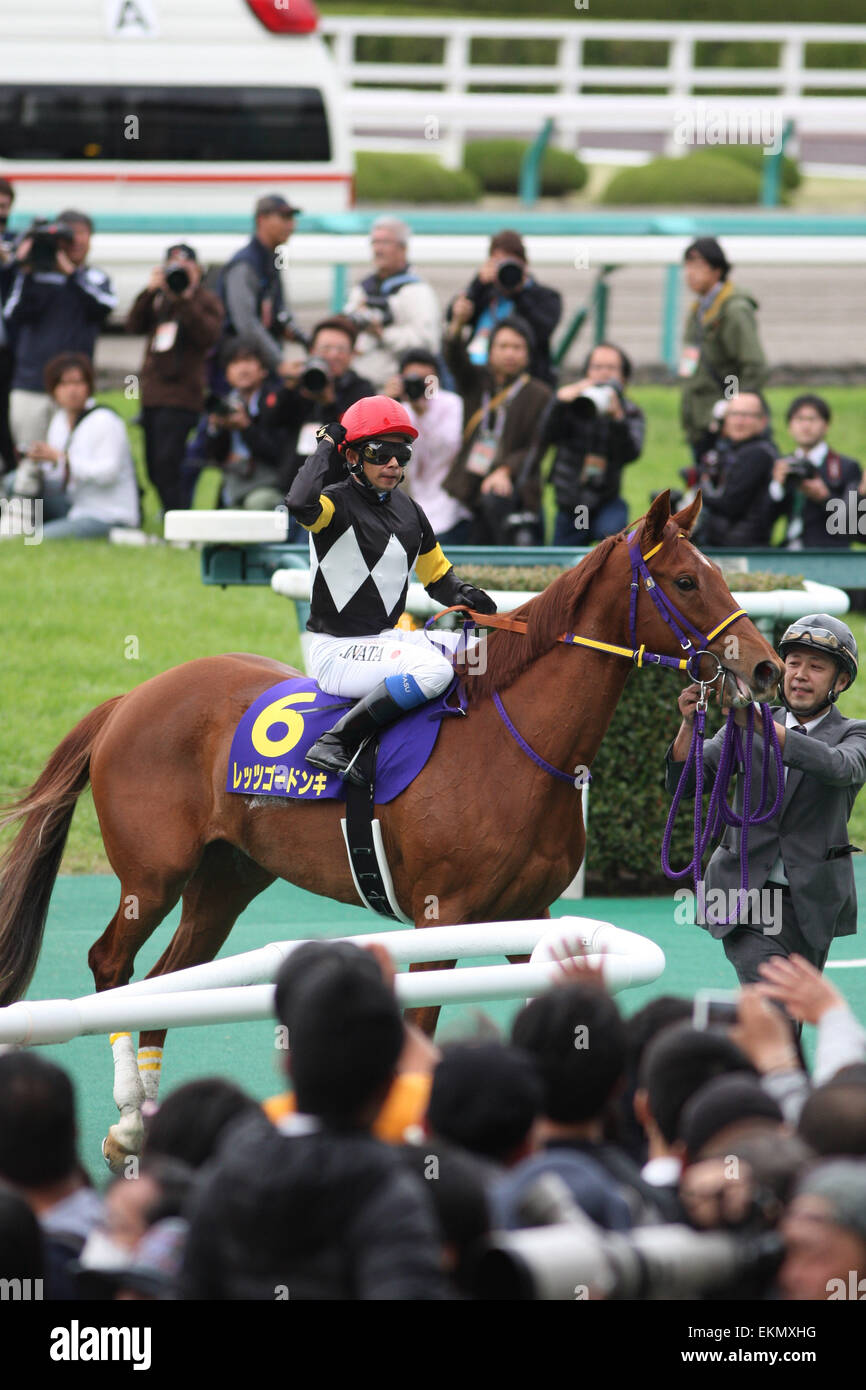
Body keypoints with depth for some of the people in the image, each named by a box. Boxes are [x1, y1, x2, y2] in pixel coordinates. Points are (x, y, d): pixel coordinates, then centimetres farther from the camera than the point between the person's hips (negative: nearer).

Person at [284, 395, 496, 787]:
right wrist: (326, 446, -20)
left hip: (390, 637, 9)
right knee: (433, 670, -32)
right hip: (339, 652, -8)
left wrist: (465, 597, -2)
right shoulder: (338, 504, -10)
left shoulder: (407, 511, 13)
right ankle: (334, 744, -27)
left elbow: (438, 577, 23)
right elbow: (300, 503, -36)